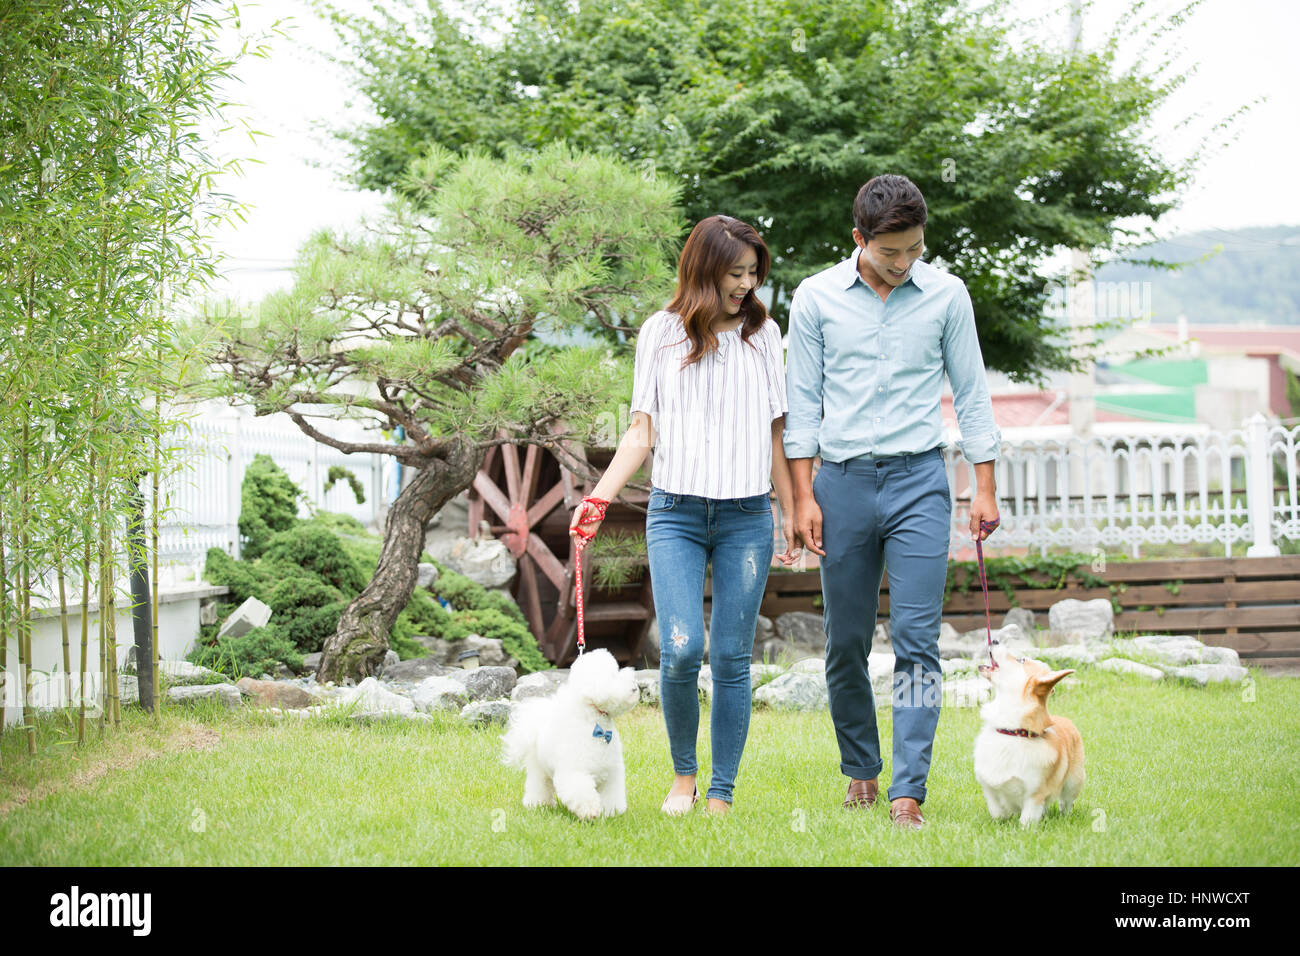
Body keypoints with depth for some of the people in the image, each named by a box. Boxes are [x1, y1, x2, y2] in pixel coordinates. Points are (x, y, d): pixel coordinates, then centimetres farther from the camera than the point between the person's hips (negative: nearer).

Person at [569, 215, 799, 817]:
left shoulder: (762, 333, 12)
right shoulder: (661, 332, 8)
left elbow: (776, 433, 13)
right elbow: (641, 431, 7)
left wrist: (792, 513, 10)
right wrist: (599, 498, -3)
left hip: (747, 516, 1)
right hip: (676, 511, -1)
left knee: (731, 658, -1)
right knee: (681, 649, -14)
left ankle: (721, 795, 6)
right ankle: (683, 776, 8)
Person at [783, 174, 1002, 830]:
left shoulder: (947, 295, 3)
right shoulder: (816, 298, 2)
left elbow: (970, 393, 8)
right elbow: (803, 401, 5)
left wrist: (985, 488, 4)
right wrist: (803, 497, -1)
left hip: (919, 480, -1)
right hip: (843, 480, 1)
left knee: (917, 641, -8)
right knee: (845, 642, 6)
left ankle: (908, 792, -8)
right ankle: (860, 771, 23)